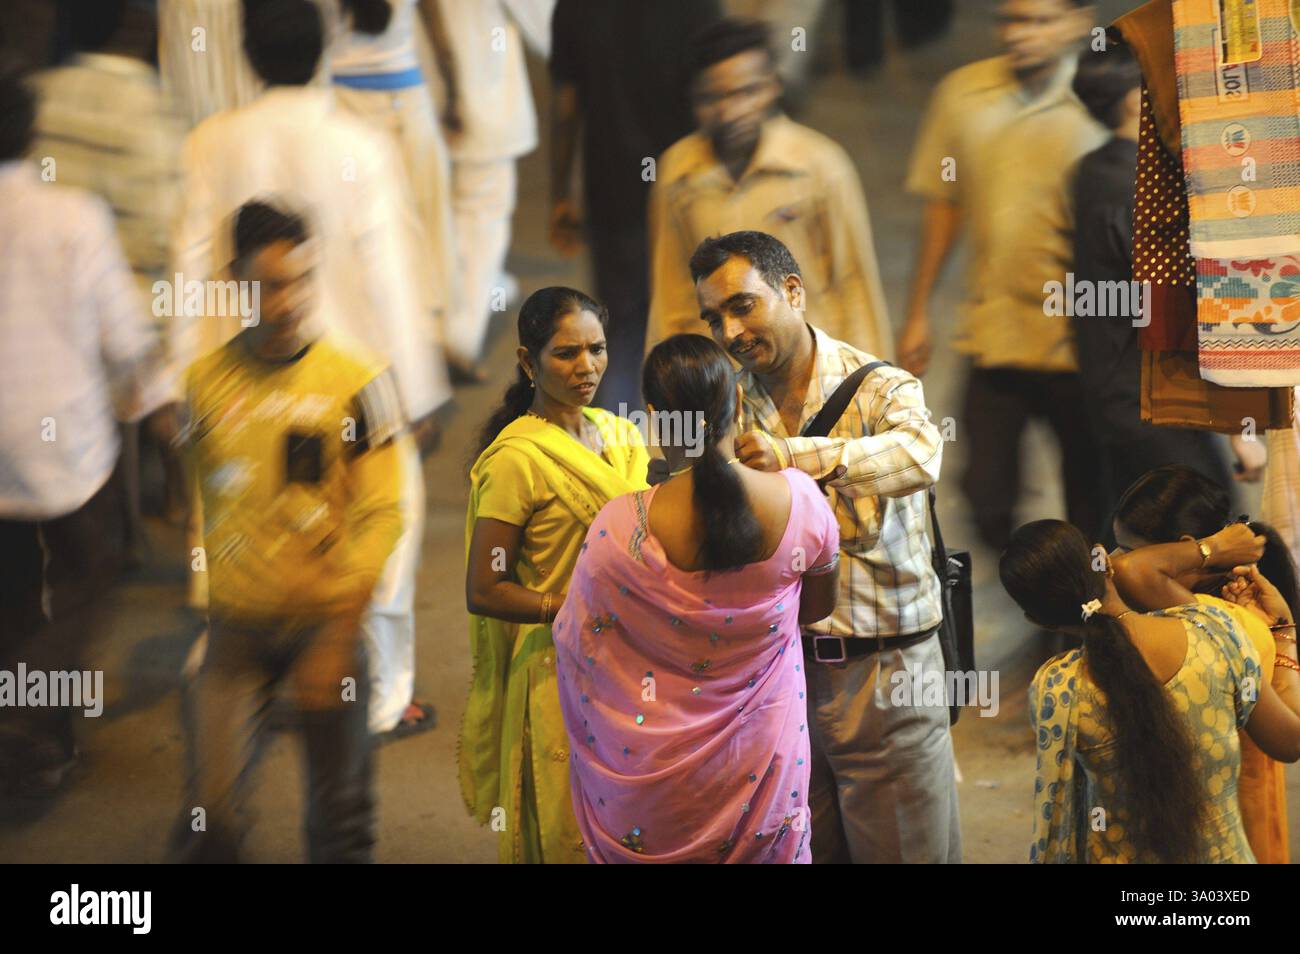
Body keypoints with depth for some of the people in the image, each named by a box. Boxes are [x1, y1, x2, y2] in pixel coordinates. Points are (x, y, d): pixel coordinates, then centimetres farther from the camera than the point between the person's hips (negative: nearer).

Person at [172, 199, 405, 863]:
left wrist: (338, 634, -14)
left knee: (340, 808, 6)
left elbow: (382, 516, -8)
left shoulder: (355, 381, -9)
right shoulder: (207, 382, -1)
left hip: (328, 616, -1)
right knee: (213, 808, -5)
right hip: (236, 620, 1)